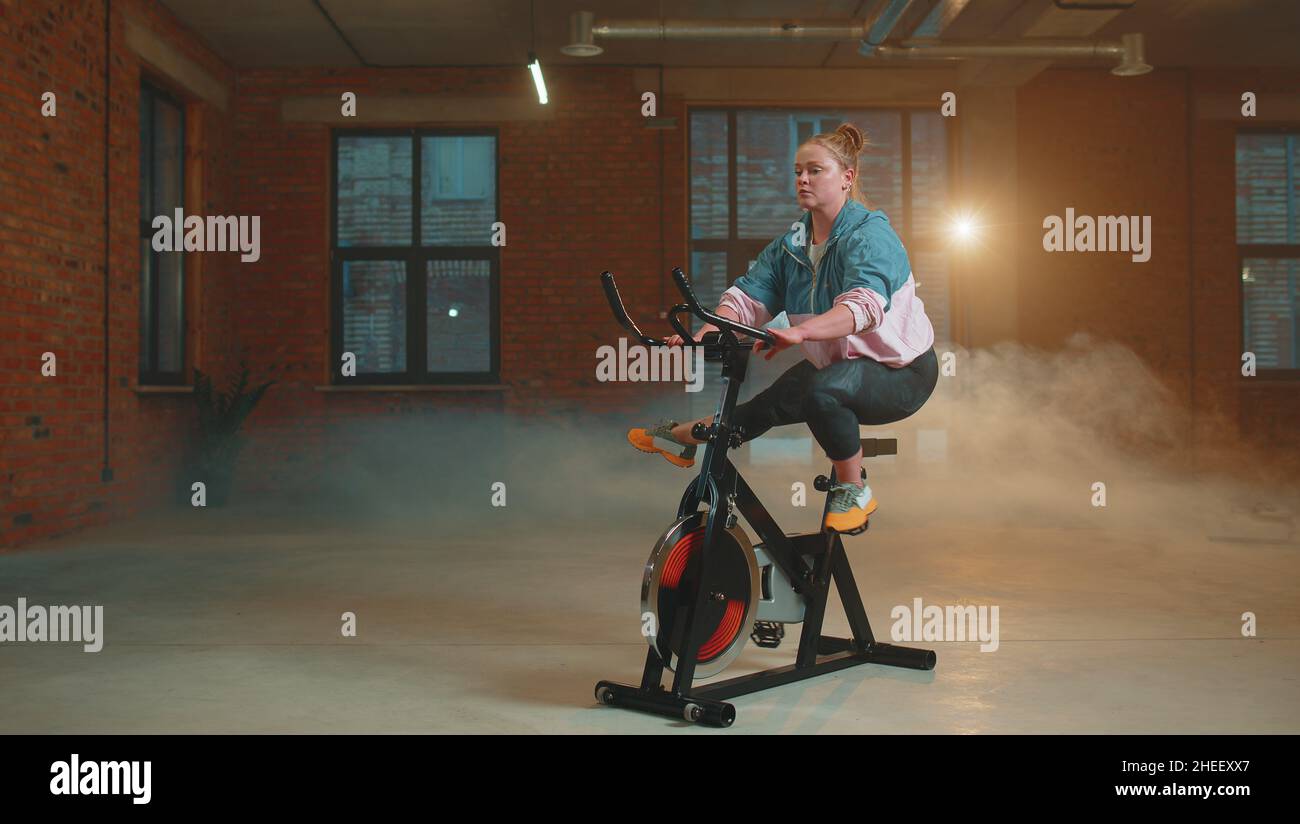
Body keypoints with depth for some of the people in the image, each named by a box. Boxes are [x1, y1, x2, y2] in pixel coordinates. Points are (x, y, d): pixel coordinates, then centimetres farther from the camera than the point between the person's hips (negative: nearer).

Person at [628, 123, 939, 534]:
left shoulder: (870, 234, -21)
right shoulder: (790, 244, 2)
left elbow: (864, 306, -39)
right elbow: (749, 293, -8)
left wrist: (799, 332, -55)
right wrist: (707, 332, -29)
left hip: (900, 370, -7)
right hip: (833, 363, 7)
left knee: (822, 391, -34)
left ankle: (855, 492, -15)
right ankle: (682, 437, 24)